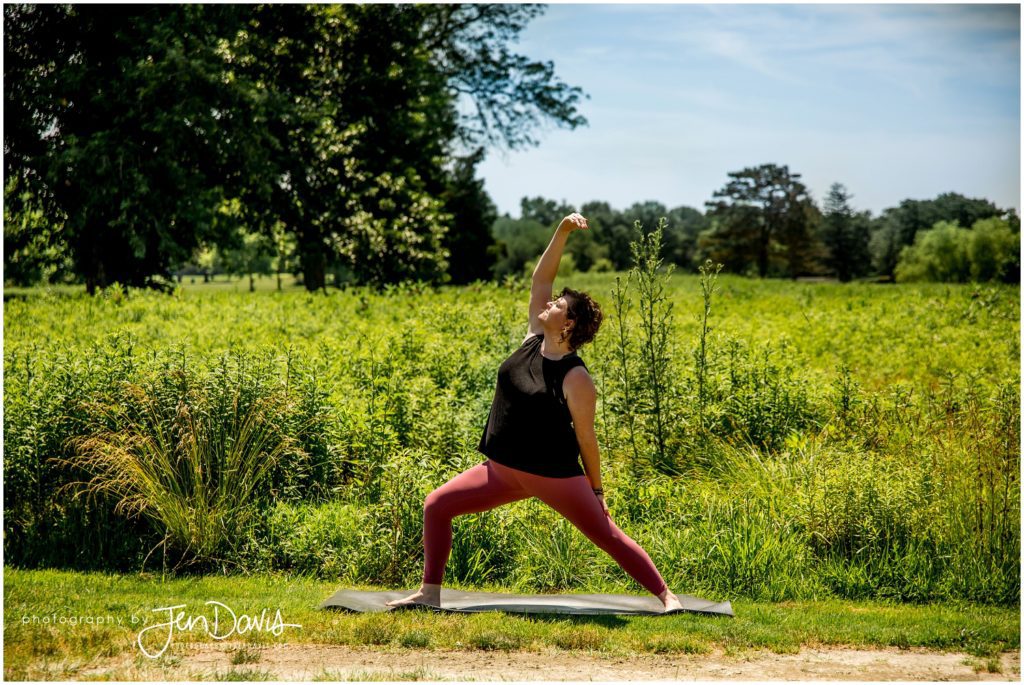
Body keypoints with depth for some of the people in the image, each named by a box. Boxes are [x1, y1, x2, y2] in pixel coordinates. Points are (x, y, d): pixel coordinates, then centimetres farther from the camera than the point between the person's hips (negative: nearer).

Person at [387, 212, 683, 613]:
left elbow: (586, 437, -10)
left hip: (556, 476, -7)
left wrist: (596, 491, -3)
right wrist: (562, 232, -10)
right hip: (504, 472, 7)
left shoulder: (576, 379, -17)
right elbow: (541, 279, -1)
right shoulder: (534, 340, 0)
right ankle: (430, 592, 9)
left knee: (608, 537, -4)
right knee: (436, 506, 1)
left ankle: (665, 595, 5)